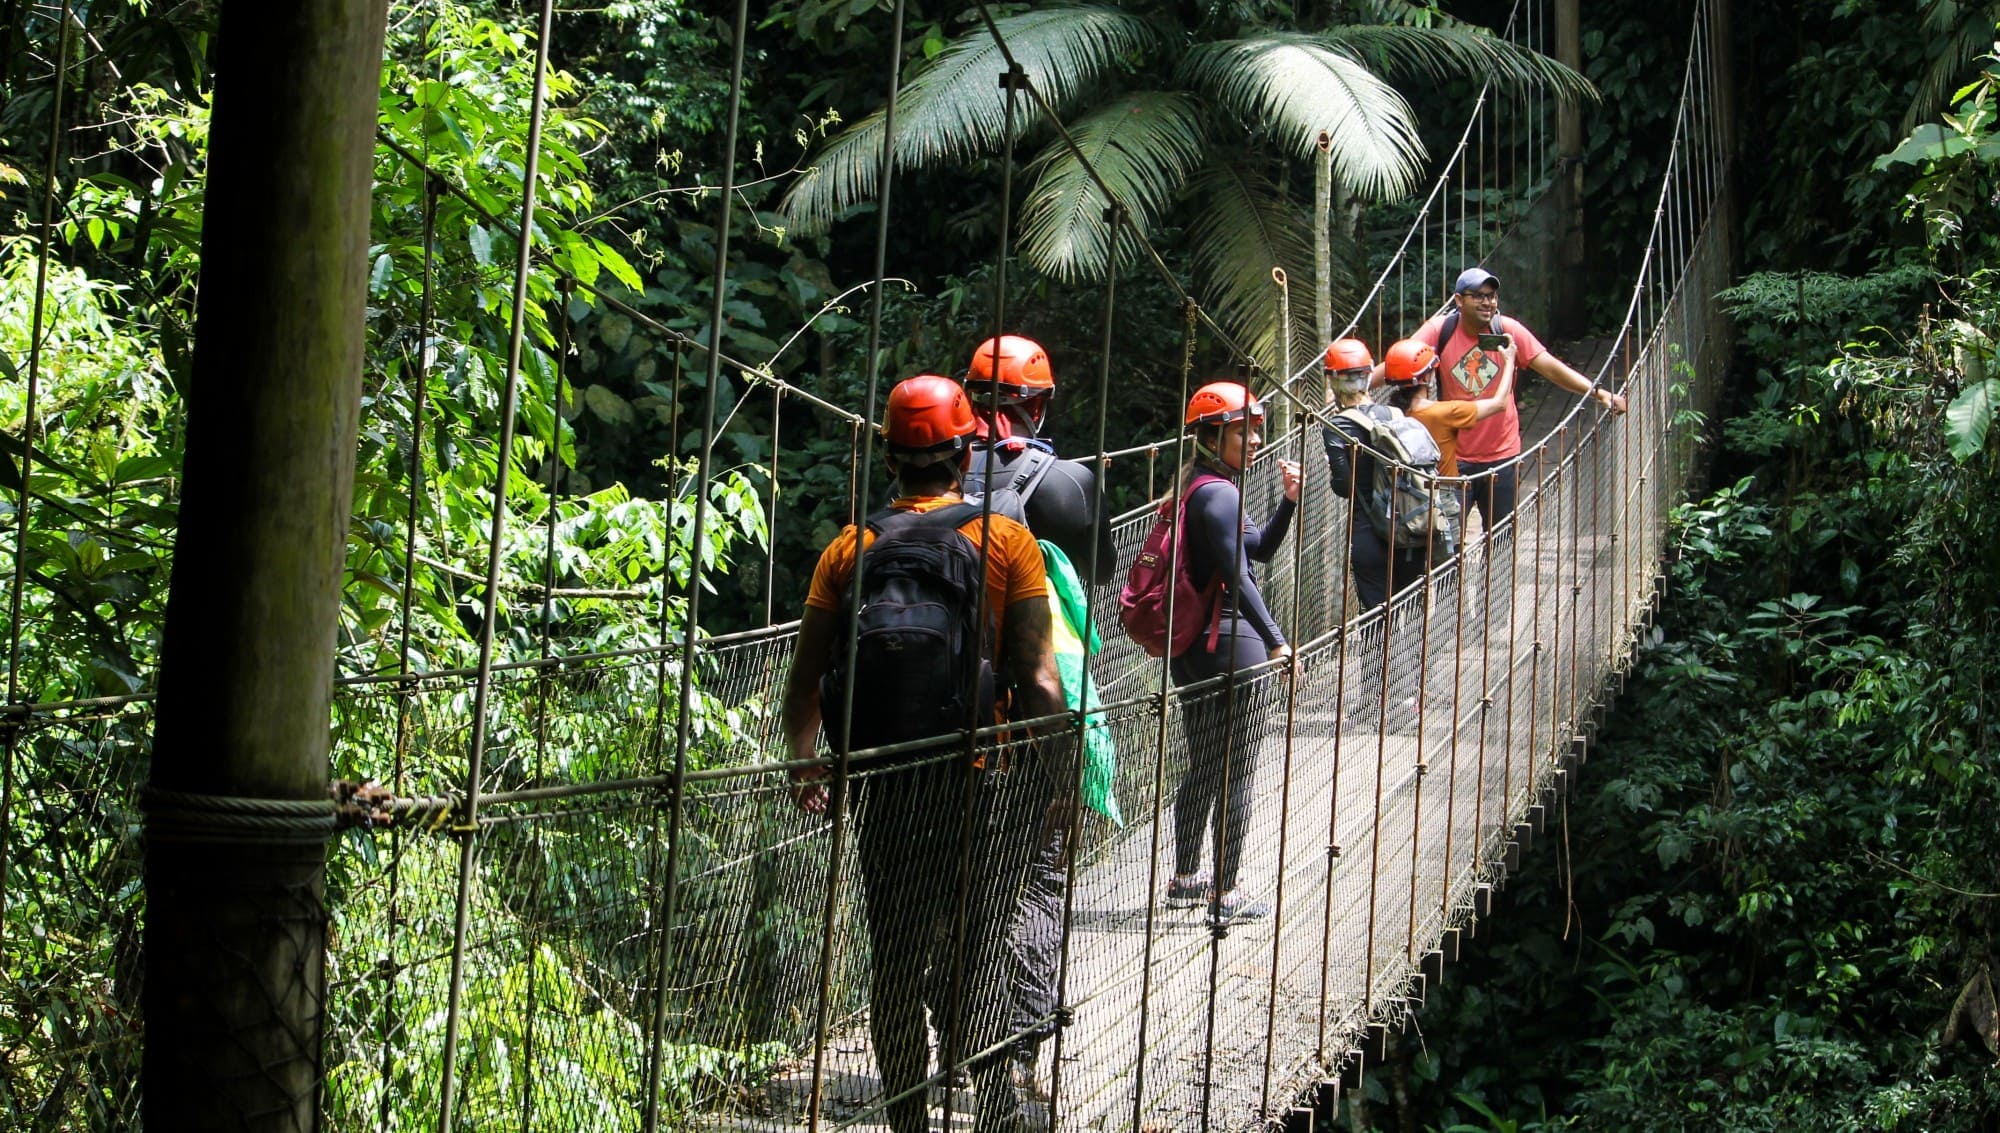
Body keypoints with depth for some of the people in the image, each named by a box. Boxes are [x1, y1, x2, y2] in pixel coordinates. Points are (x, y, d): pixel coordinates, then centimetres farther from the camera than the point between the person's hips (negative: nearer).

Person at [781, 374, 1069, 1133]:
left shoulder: (851, 549, 1)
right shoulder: (1007, 542, -3)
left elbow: (806, 681, 0)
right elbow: (1035, 679, -7)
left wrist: (803, 765, 12)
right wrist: (1059, 769, 2)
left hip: (884, 784, 1)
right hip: (984, 778, -1)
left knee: (896, 961, 11)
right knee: (980, 948, 8)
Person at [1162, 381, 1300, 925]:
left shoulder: (1193, 487, 14)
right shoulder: (1221, 493, -16)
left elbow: (1261, 548, 20)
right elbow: (1236, 577, -24)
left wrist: (1288, 499, 7)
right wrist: (1276, 641, -22)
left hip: (1191, 645, 10)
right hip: (1232, 643, -10)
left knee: (1203, 767, 19)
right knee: (1237, 773, -1)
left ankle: (1185, 879, 28)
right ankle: (1226, 895, 3)